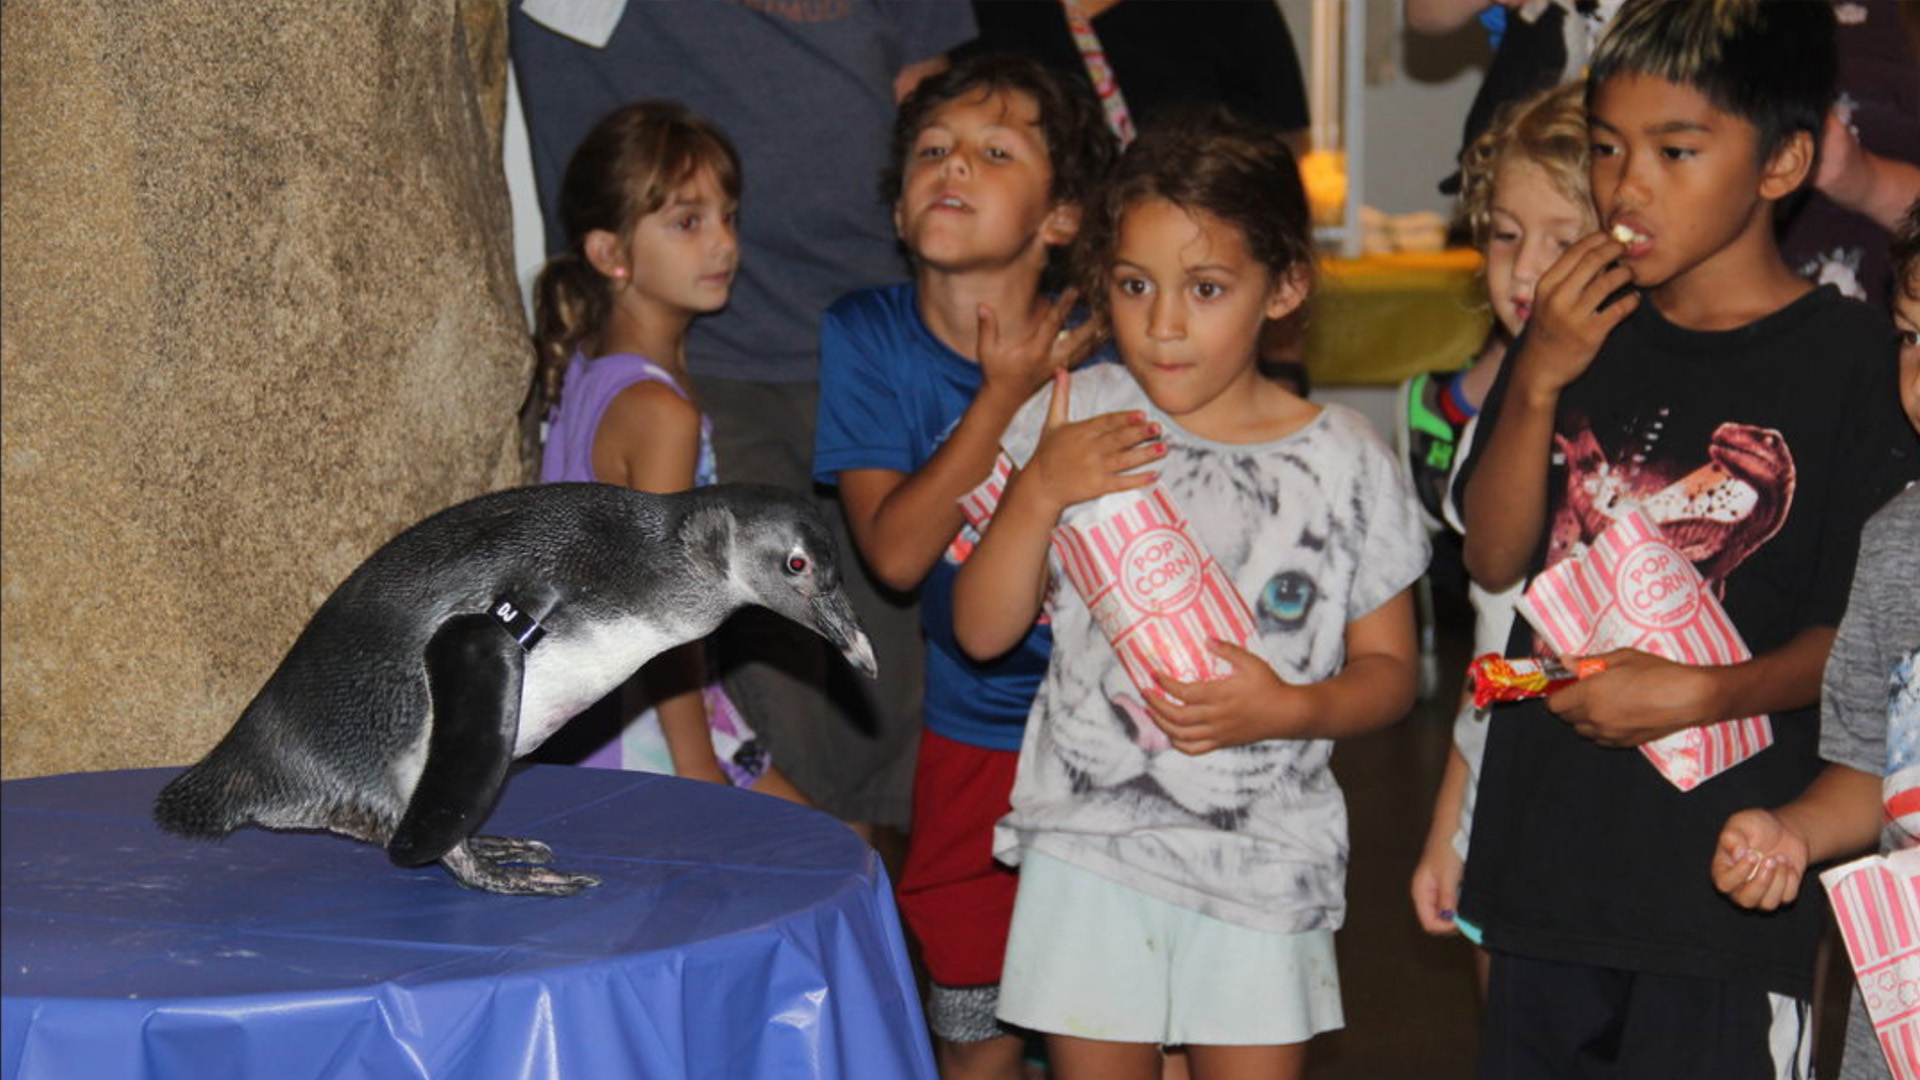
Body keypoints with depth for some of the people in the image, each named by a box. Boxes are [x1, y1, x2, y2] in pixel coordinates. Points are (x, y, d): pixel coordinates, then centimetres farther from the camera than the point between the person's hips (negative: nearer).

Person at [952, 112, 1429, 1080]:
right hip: (1088, 844, 1)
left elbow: (1387, 668, 3)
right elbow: (983, 631, -1)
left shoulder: (1342, 462, -4)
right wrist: (1038, 493, -16)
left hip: (1262, 859, -1)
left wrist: (1290, 709, -18)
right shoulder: (1076, 418, -2)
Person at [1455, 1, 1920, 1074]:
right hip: (1547, 853, 5)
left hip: (1731, 867, -5)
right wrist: (1538, 383, -8)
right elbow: (1495, 561, 5)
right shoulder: (1576, 327, 8)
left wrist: (1704, 694, -21)